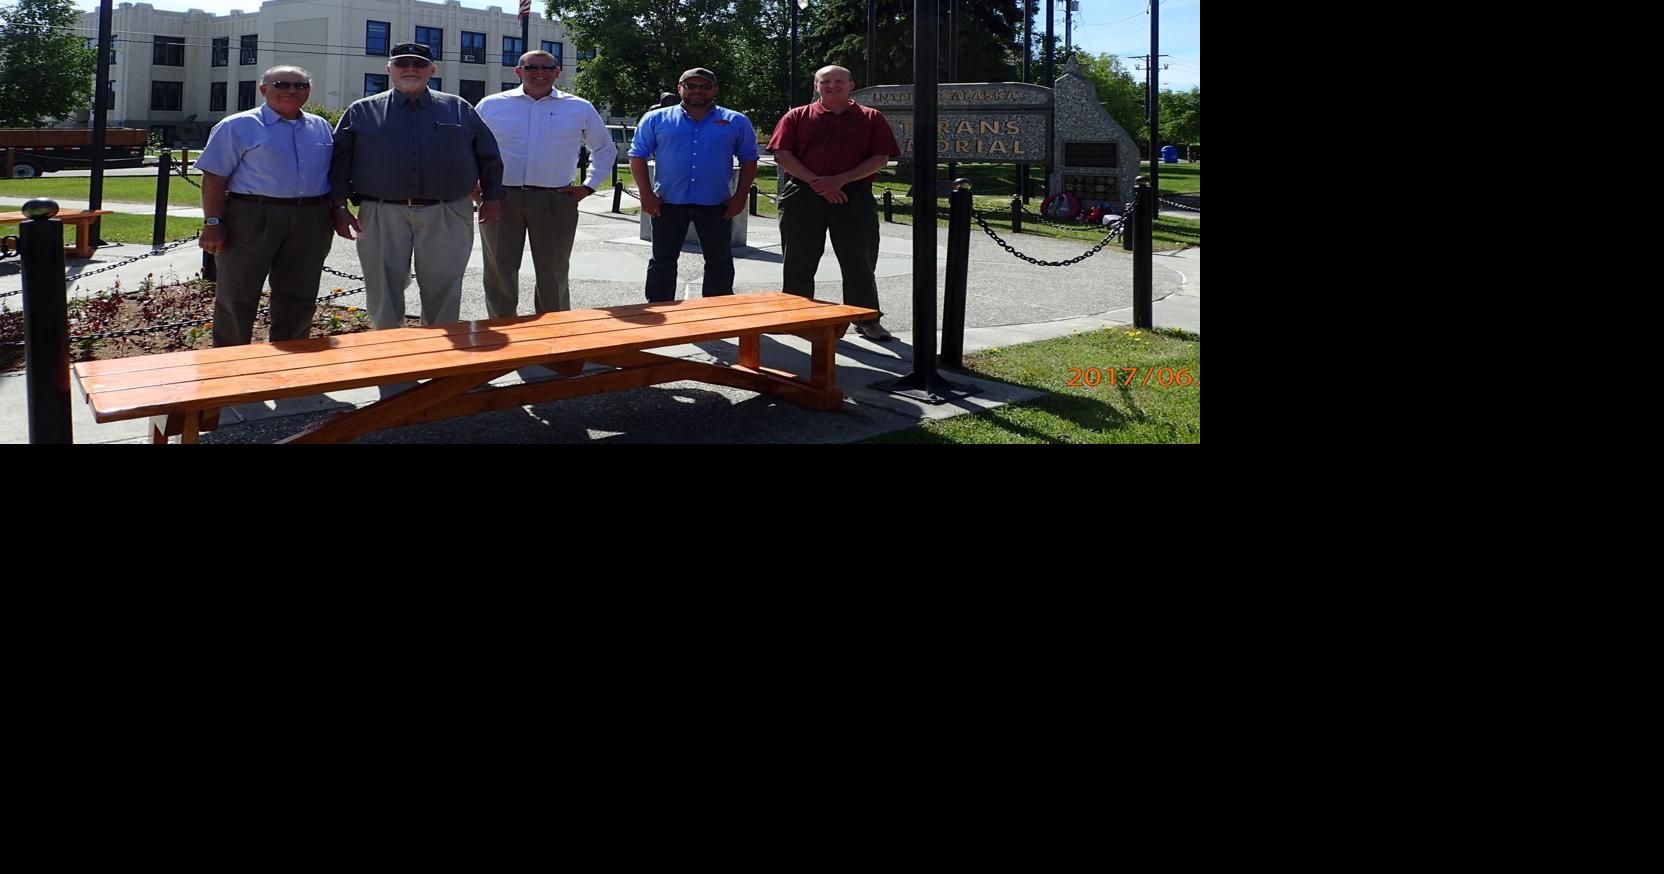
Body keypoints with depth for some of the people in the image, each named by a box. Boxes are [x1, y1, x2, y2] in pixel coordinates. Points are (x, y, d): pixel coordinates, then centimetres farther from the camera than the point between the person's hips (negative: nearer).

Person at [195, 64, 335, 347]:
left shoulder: (320, 128, 14)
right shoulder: (237, 126, -2)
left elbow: (333, 175, 20)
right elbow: (214, 178, -6)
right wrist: (213, 223, -13)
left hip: (309, 225, 4)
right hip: (250, 218, -4)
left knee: (298, 300, 10)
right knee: (237, 298, 3)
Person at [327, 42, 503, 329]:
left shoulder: (459, 109, 11)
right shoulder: (361, 112, 9)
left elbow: (488, 156, 13)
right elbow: (339, 161, 7)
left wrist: (493, 197, 7)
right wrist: (340, 206, -1)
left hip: (446, 216, 0)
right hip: (382, 215, 0)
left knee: (443, 289, 4)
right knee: (384, 288, 4)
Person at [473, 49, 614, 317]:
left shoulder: (581, 109, 9)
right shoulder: (491, 105, 8)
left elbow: (605, 149, 21)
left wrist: (588, 187, 11)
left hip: (555, 202, 0)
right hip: (500, 200, 0)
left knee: (553, 273, 6)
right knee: (500, 271, 3)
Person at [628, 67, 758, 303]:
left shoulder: (736, 122, 6)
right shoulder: (656, 119, 4)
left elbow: (748, 159, 8)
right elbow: (638, 155, 3)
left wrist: (741, 196, -1)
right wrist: (646, 194, -6)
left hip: (716, 204, 1)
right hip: (668, 202, 0)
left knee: (719, 261, 8)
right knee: (663, 261, 5)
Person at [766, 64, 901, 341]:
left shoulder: (871, 118, 8)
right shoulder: (798, 117, 10)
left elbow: (880, 158, 0)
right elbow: (782, 154, 0)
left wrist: (840, 180, -12)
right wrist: (815, 181, -13)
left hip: (853, 196, 0)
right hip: (803, 196, 1)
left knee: (860, 262, 1)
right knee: (798, 261, 5)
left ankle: (867, 320, 12)